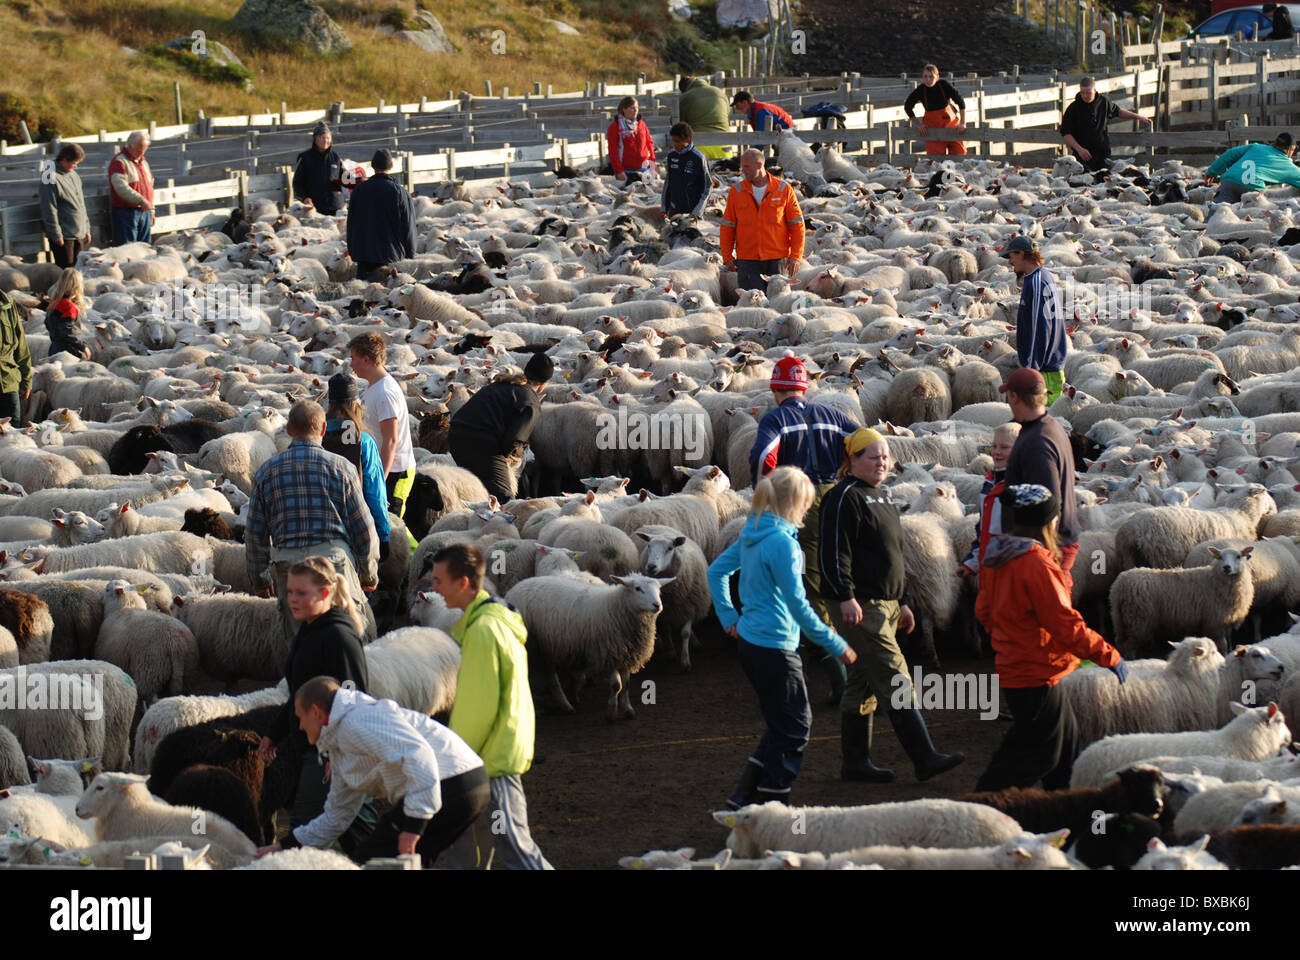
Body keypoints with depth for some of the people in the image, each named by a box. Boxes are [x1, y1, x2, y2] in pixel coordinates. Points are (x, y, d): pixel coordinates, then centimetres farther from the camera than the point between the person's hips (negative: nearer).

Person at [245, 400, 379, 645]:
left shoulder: (267, 471, 7)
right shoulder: (340, 467, 1)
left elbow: (255, 533, 10)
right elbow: (363, 526, 3)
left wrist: (260, 579, 20)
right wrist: (369, 573, 15)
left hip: (288, 568, 2)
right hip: (335, 559, -2)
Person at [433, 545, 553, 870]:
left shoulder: (482, 630, -19)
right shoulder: (500, 619, 12)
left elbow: (479, 708, -20)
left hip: (494, 758, -10)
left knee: (513, 849, -8)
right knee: (466, 853, 14)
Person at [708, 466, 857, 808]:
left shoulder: (751, 535, 7)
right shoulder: (782, 542, -20)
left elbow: (716, 571, 18)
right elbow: (798, 606, -21)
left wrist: (729, 616, 19)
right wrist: (836, 645, -15)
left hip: (750, 641, 9)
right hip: (774, 648, -9)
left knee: (784, 725, 20)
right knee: (793, 731, 4)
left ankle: (744, 796, 17)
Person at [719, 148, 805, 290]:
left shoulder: (783, 189, 1)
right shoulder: (736, 191, 5)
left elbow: (796, 224, 3)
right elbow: (727, 226, 10)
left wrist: (795, 257, -5)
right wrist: (727, 256, 3)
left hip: (777, 260, -1)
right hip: (747, 261, 1)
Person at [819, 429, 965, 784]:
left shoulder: (881, 498, 20)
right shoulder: (844, 498, -10)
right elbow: (834, 552, -17)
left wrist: (902, 602, 26)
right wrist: (846, 597, -24)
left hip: (884, 604, 10)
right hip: (860, 606, -10)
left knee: (863, 684, 11)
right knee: (895, 681, -12)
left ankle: (855, 762, 16)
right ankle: (924, 758, -16)